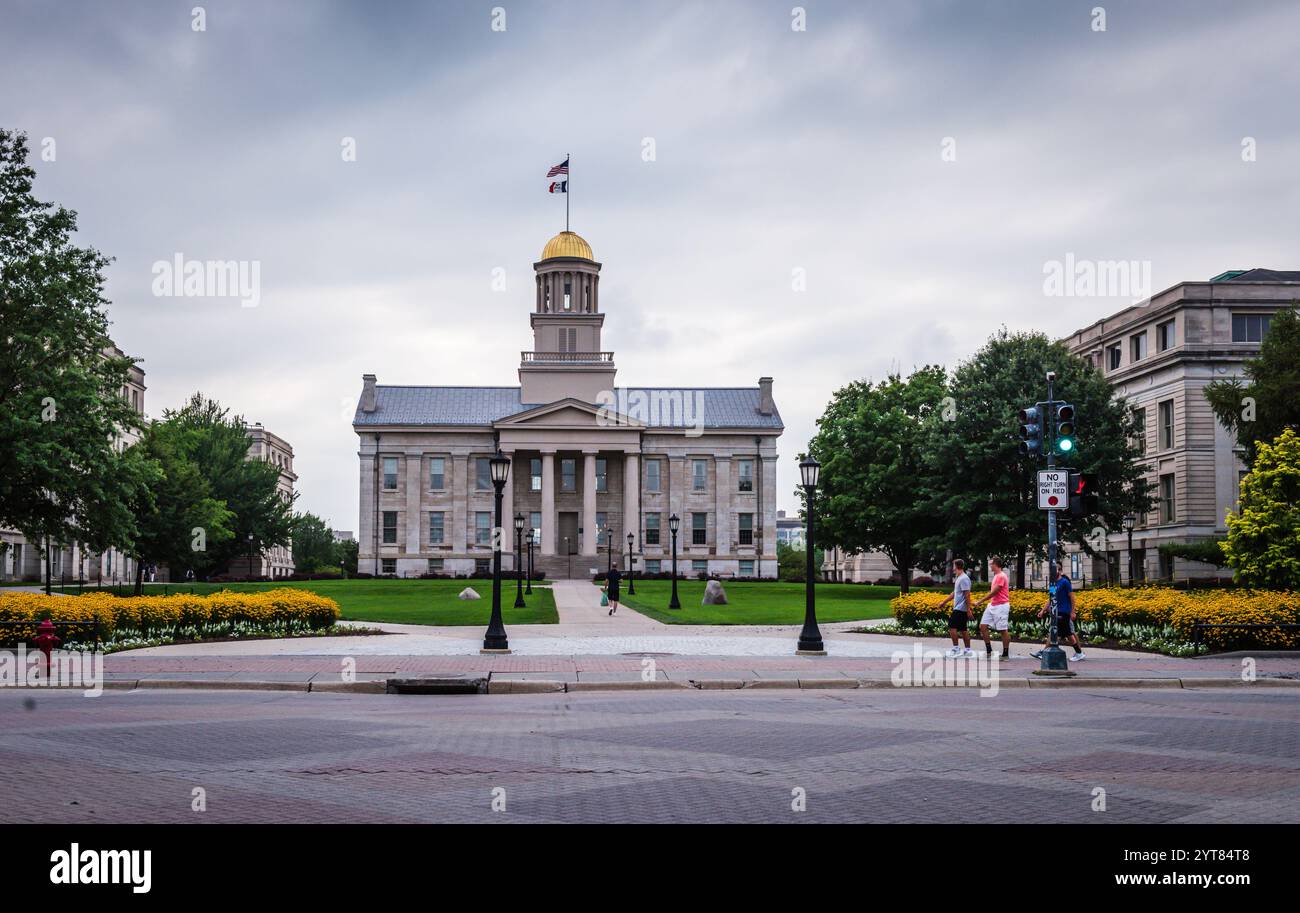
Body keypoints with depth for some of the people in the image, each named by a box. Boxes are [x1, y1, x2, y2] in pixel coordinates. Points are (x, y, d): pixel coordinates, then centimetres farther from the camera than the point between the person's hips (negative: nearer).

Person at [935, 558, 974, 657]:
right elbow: (955, 593, 26)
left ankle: (956, 648, -4)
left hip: (960, 609, -9)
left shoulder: (963, 579, -15)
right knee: (963, 629, 10)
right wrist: (944, 602, 31)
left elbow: (967, 595, -19)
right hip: (959, 608, 9)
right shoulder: (958, 578, 16)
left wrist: (968, 609, -22)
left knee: (952, 626, -8)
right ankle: (968, 650, 12)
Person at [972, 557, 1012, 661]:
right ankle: (989, 651, 9)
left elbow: (993, 592, -18)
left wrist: (979, 602, -13)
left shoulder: (1001, 576, -15)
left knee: (1003, 630, -3)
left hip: (1001, 606, -10)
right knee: (983, 626, 3)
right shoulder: (996, 576, 15)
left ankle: (1006, 654, 4)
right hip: (992, 605, 10)